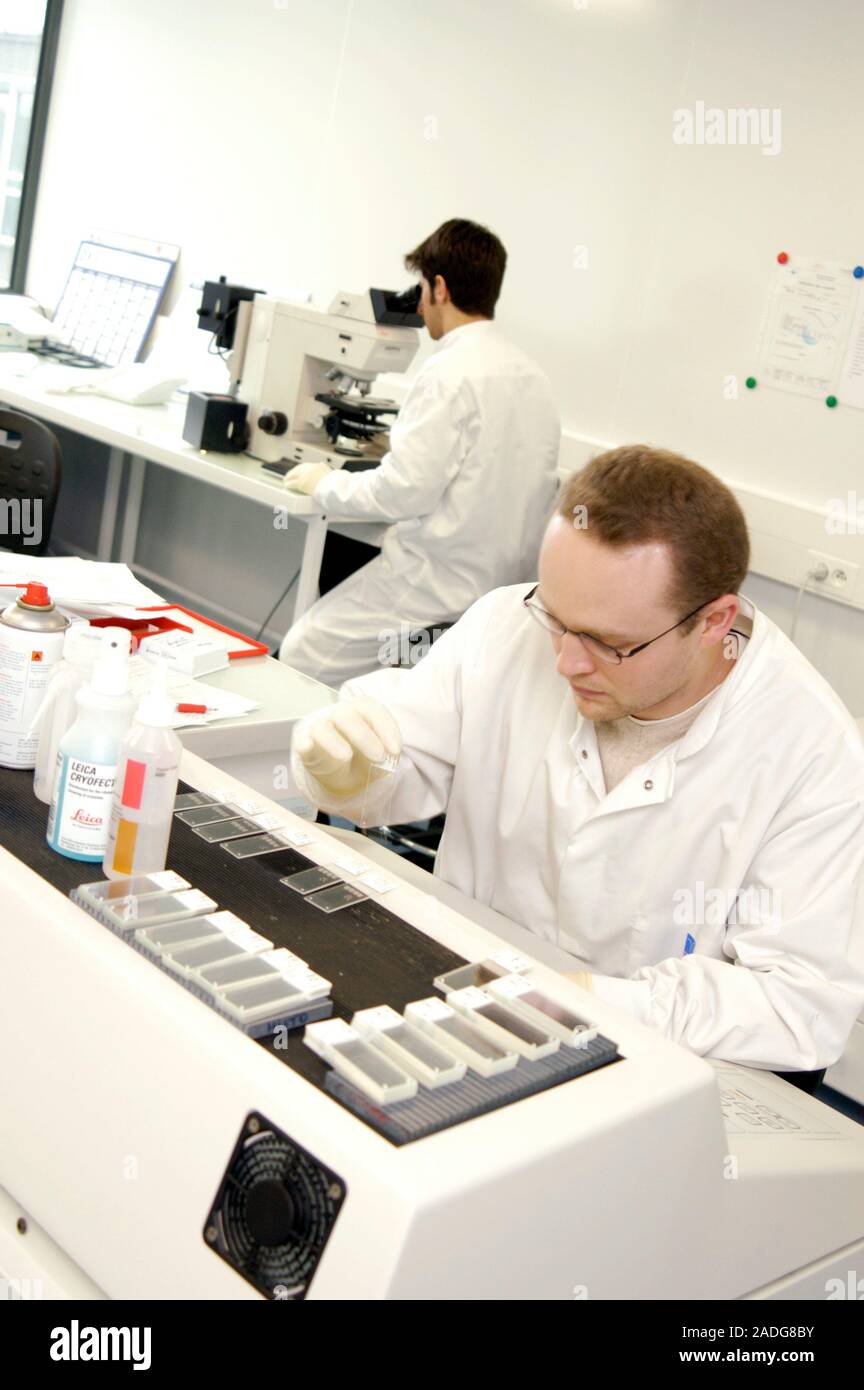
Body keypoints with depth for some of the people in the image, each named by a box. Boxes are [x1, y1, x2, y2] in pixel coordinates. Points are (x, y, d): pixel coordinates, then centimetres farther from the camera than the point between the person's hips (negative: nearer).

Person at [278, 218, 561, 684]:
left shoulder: (451, 371, -15)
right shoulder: (531, 374, 10)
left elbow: (405, 489, -18)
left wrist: (326, 483, -1)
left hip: (439, 585, -9)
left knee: (299, 656, 2)